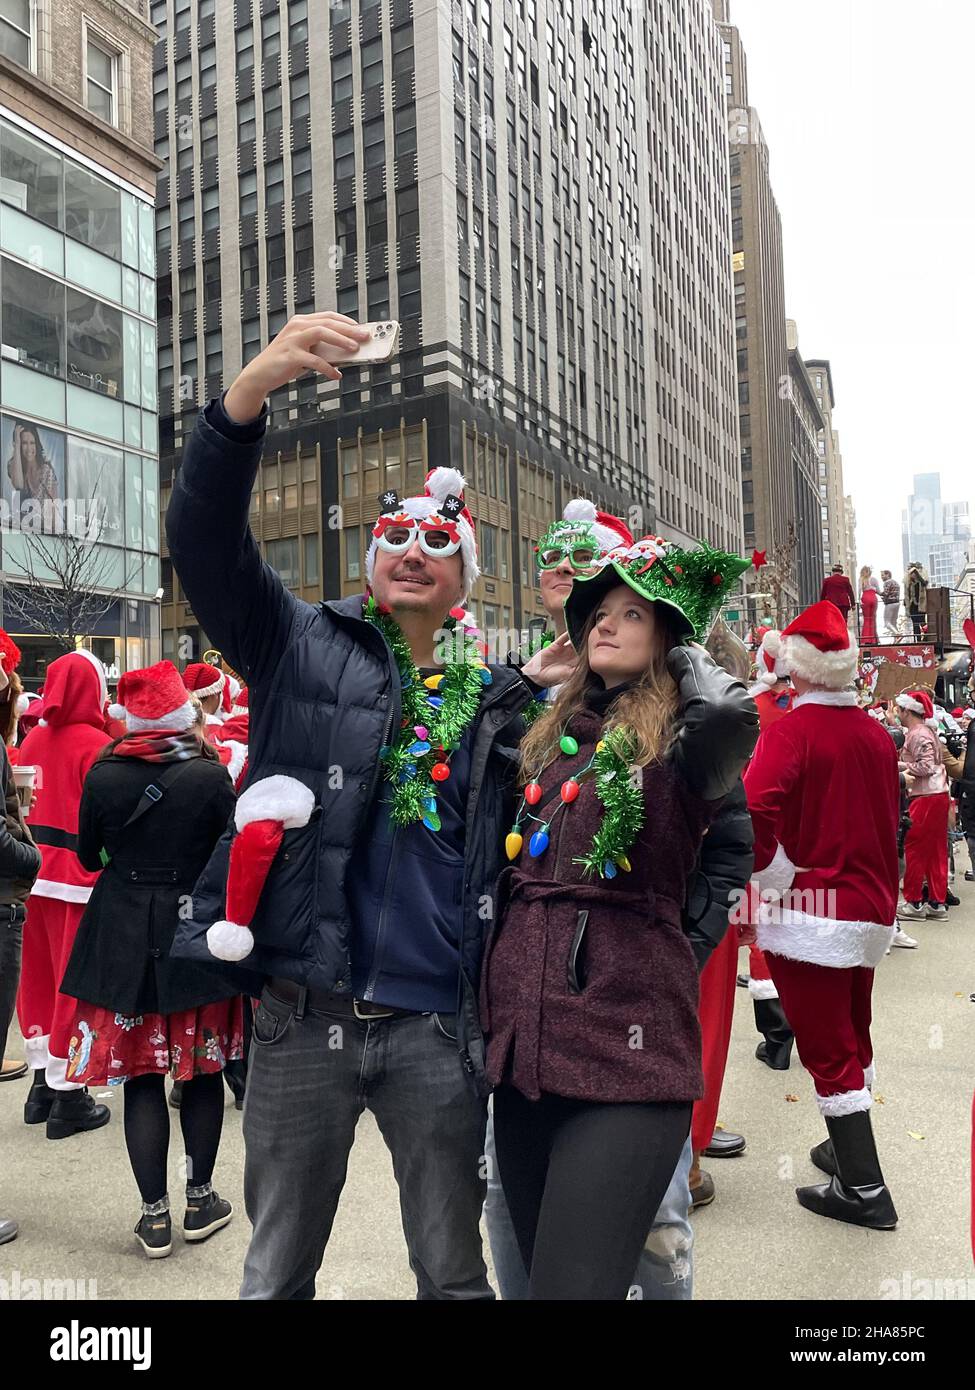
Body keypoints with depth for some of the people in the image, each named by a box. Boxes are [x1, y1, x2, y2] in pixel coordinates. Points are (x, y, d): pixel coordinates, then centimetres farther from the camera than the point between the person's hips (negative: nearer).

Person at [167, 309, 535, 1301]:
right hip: (302, 1017, -1)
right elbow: (204, 539, -14)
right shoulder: (302, 650, 1)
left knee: (453, 1271, 18)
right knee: (276, 1271, 16)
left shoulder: (499, 699, 7)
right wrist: (250, 390, -28)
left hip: (437, 1030, 2)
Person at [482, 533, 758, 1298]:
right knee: (534, 1269, 18)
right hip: (522, 1037, 7)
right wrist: (527, 677, 17)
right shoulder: (552, 740, 15)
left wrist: (684, 652, -5)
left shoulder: (680, 747, -3)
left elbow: (735, 712, -27)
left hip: (623, 1047, -6)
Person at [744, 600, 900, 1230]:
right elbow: (888, 821, 14)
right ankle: (851, 1149, 39)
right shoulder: (877, 734, 4)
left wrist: (773, 874, -16)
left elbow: (754, 811, -30)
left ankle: (863, 1189, 13)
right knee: (854, 1036, 22)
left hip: (811, 912, -7)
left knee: (827, 1048, 4)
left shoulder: (792, 729, -16)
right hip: (871, 910, 7)